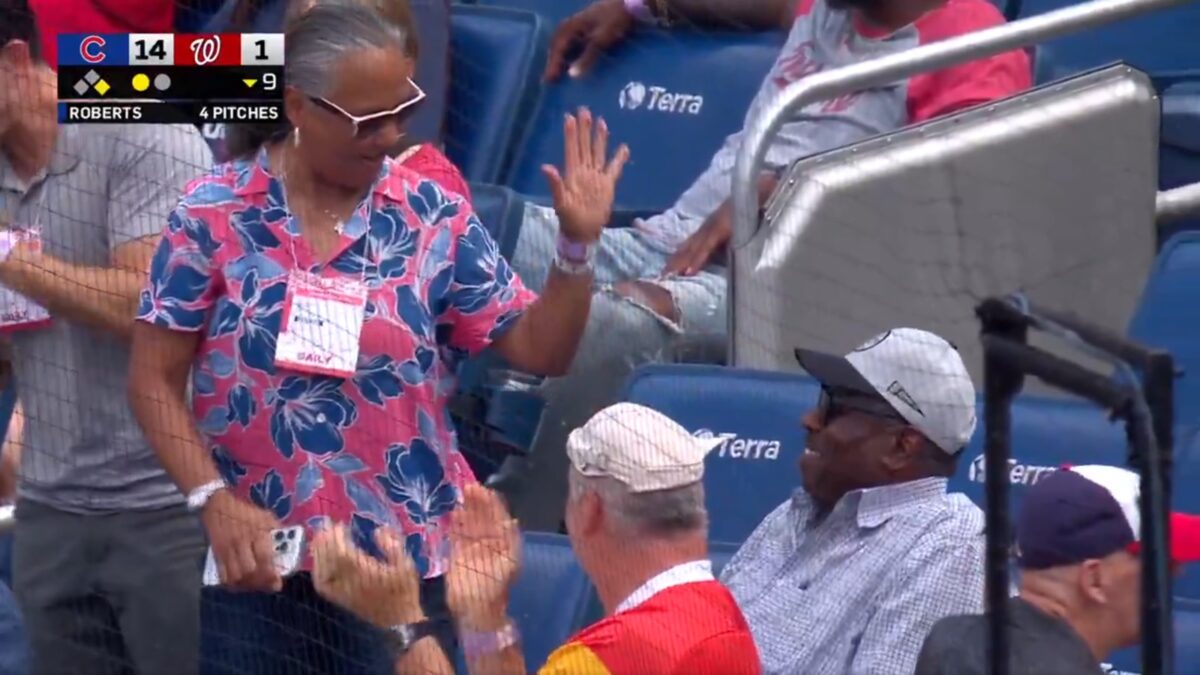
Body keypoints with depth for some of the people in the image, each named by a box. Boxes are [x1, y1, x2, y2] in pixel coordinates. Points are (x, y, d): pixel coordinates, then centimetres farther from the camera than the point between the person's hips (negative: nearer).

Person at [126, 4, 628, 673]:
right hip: (256, 560, -1)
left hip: (404, 561, 1)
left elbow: (541, 348, 0)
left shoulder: (433, 217, -1)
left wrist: (578, 244, -14)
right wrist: (214, 501, -10)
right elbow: (155, 379, -1)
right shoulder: (213, 214, -4)